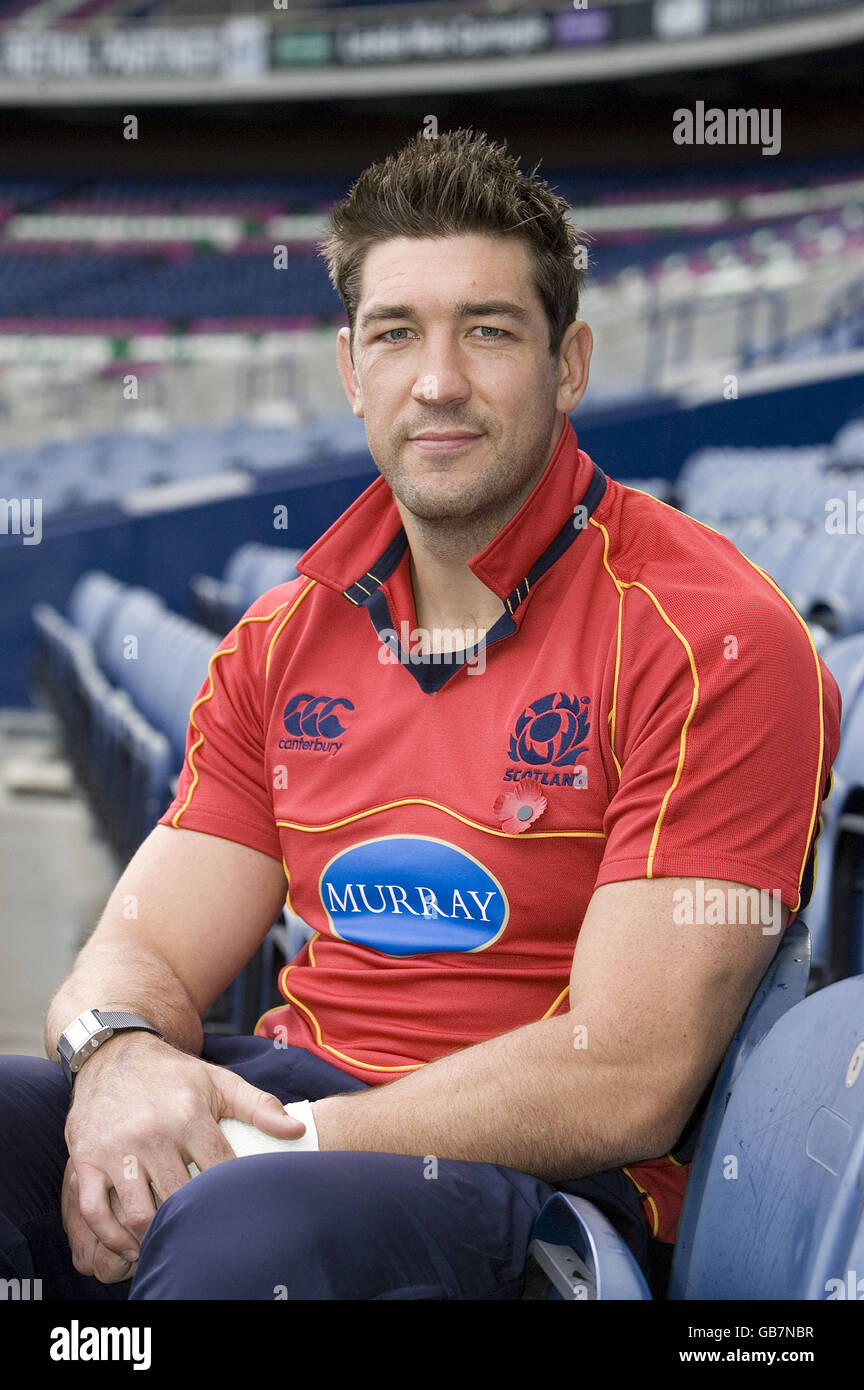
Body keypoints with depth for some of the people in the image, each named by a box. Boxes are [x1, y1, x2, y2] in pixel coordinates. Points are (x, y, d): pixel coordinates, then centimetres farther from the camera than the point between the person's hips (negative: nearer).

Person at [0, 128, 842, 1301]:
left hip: (539, 1175, -5)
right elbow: (146, 953, 9)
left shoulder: (713, 637, -9)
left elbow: (624, 1088, -14)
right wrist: (121, 1062, -16)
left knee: (248, 1227, -36)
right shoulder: (285, 640, 11)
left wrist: (263, 1149, -19)